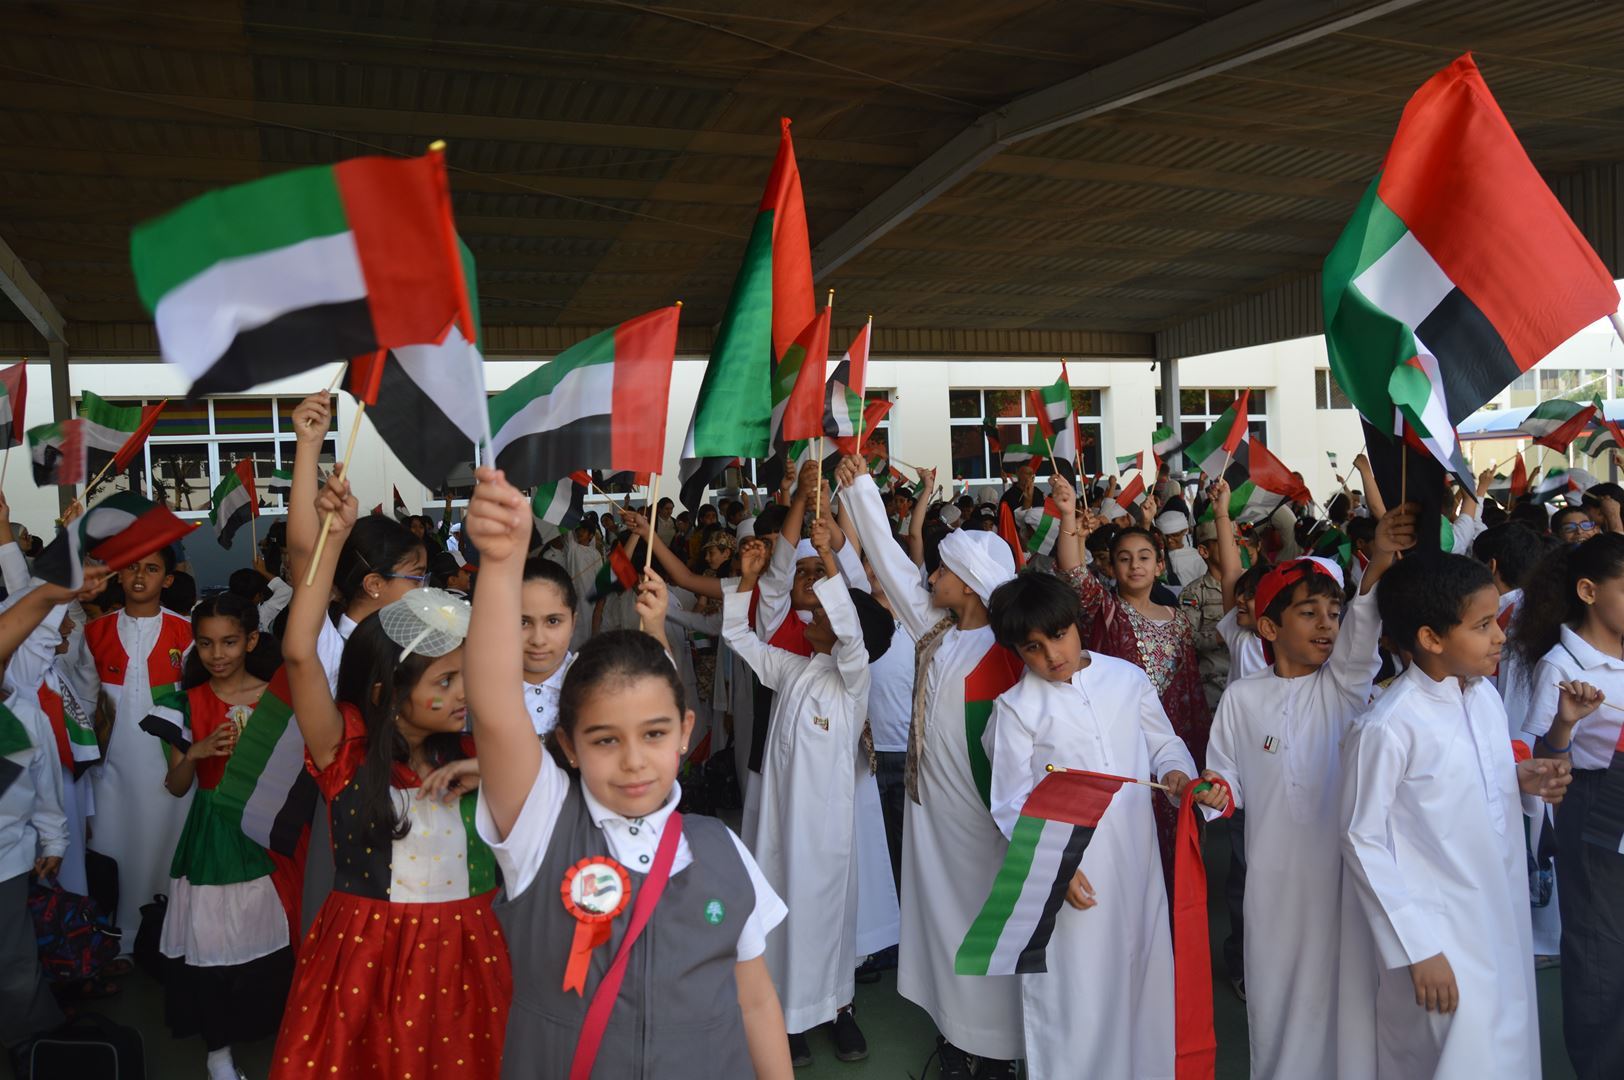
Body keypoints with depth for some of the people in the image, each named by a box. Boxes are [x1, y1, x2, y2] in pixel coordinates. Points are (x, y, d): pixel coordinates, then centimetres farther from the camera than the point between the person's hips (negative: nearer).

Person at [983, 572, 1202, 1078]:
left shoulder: (1127, 678, 2)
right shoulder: (1017, 707, -5)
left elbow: (1163, 743, 13)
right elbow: (1013, 803, -4)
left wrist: (1175, 772, -9)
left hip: (1136, 860, 3)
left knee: (1141, 971, 14)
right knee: (1073, 986, 5)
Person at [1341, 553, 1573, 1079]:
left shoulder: (1485, 694, -1)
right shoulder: (1388, 728, -24)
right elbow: (1363, 842, -18)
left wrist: (1521, 779, -6)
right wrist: (1418, 949, -16)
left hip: (1504, 924, 7)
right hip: (1441, 939, -7)